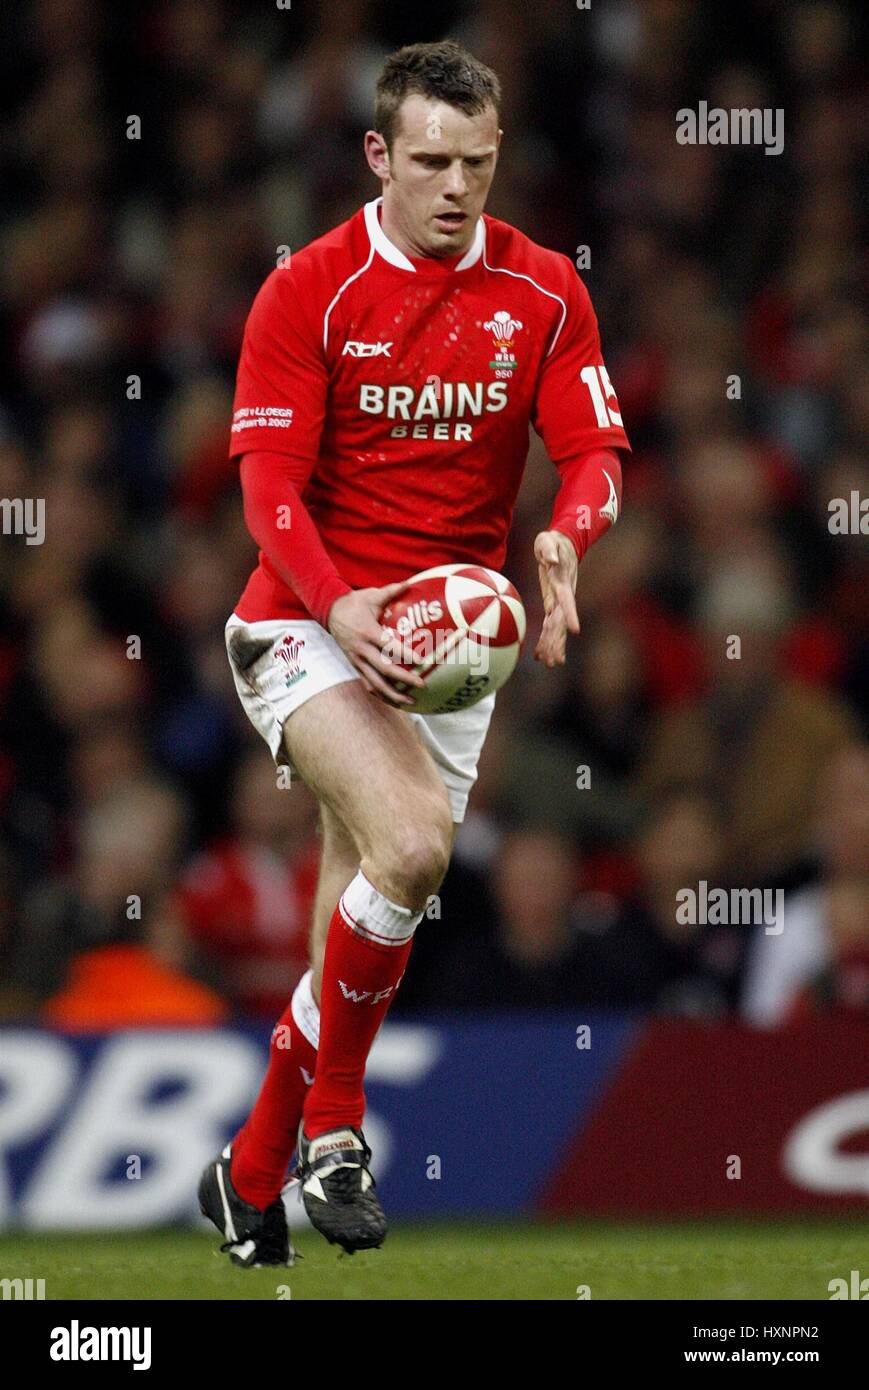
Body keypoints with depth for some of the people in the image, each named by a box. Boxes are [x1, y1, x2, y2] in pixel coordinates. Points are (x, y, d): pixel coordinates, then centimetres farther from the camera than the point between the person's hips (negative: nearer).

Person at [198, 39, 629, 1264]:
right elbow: (269, 481, -13)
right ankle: (331, 1119, -11)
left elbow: (593, 450, -2)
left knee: (361, 927, 8)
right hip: (311, 625, -4)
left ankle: (252, 1176, 26)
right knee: (413, 840, -29)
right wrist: (337, 605, -31)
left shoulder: (544, 291, 1)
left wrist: (565, 540, -25)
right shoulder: (308, 291, -10)